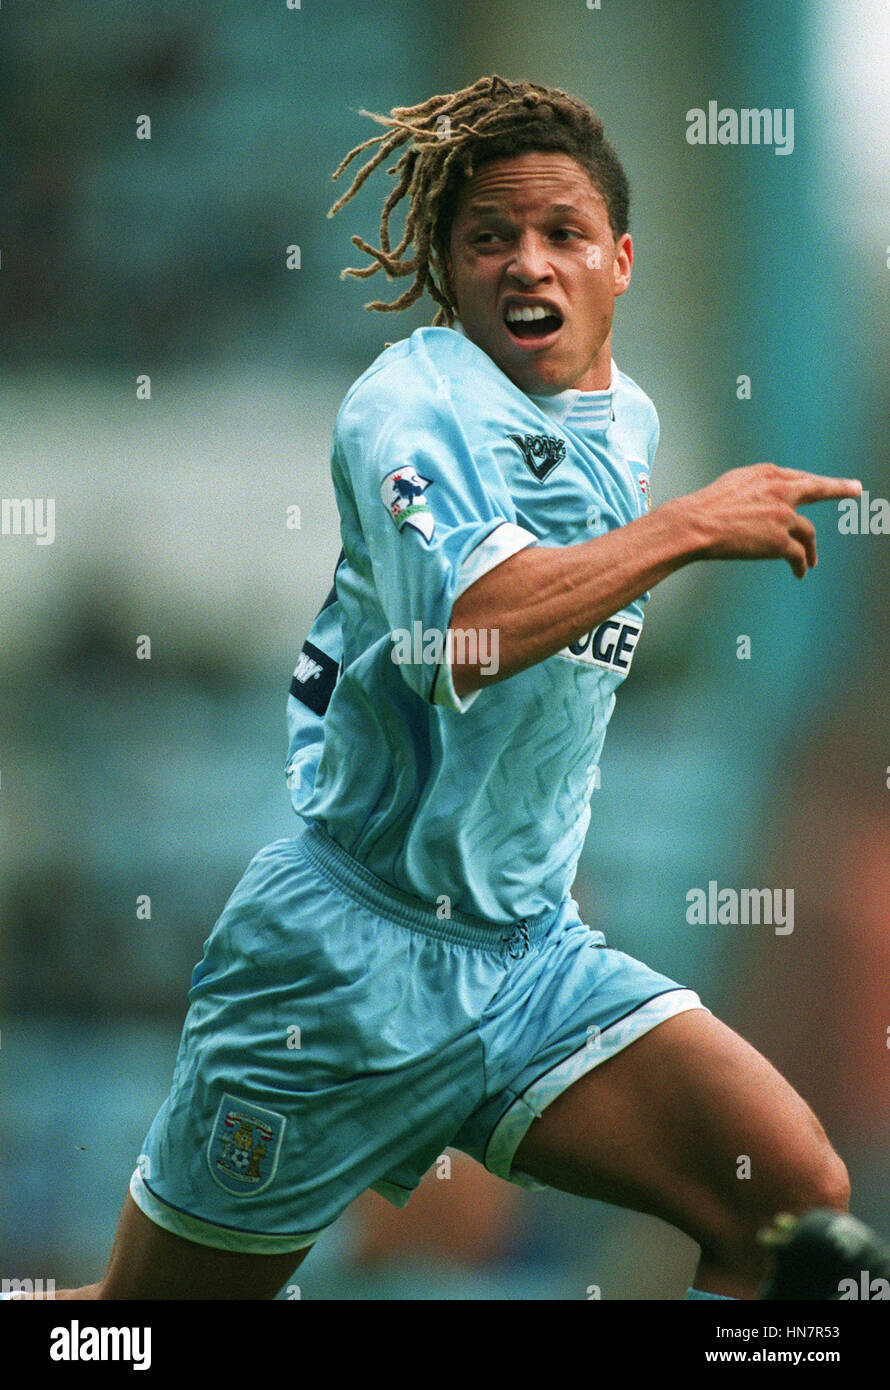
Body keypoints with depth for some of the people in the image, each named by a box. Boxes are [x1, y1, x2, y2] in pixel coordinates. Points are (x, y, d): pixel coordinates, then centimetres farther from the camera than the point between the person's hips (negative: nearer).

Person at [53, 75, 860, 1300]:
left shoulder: (628, 420, 12)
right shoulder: (411, 399, -12)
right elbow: (467, 627, -32)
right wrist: (689, 526, -23)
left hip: (533, 953, 6)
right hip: (353, 954, -6)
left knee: (797, 1201, -14)